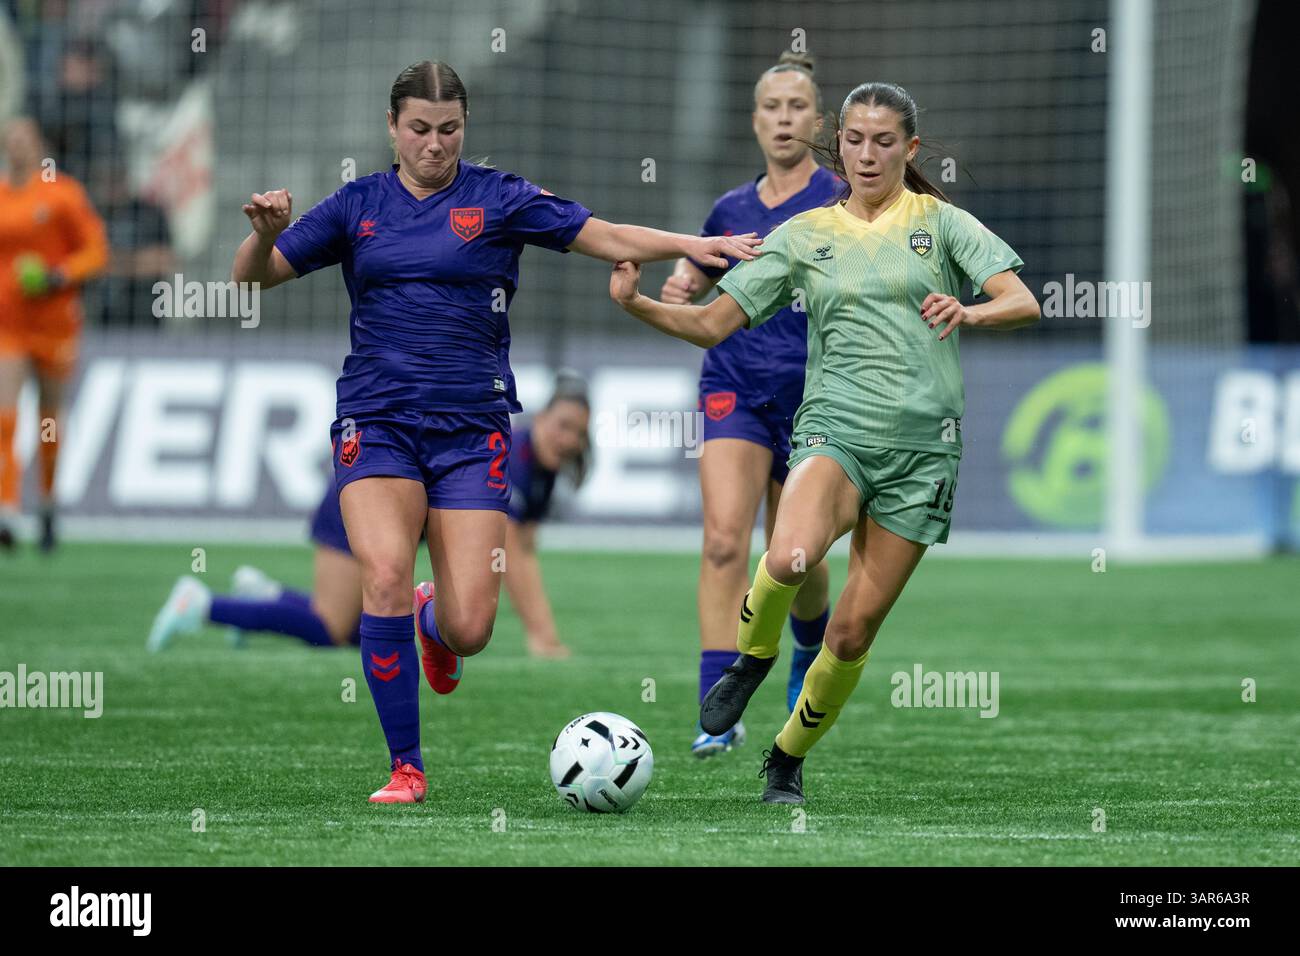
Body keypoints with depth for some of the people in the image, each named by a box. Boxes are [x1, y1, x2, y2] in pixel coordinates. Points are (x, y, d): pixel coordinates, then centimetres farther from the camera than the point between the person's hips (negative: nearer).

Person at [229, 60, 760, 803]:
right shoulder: (358, 206, 8)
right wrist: (265, 233, -12)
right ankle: (406, 767, -11)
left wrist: (693, 245, -12)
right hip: (377, 421, 0)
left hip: (472, 430, 0)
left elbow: (609, 238, 2)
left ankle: (433, 624, 34)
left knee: (469, 631, -8)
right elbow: (254, 277, 10)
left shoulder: (499, 199, 4)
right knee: (386, 576, -25)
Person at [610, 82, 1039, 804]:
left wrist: (967, 312, -25)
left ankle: (789, 757, 22)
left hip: (923, 444, 0)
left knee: (854, 631, 0)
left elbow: (1024, 304, -4)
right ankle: (754, 655, -2)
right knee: (790, 558, -33)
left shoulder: (941, 223, 7)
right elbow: (713, 324, 9)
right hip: (835, 426, 0)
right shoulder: (805, 235, 10)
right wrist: (635, 304, -8)